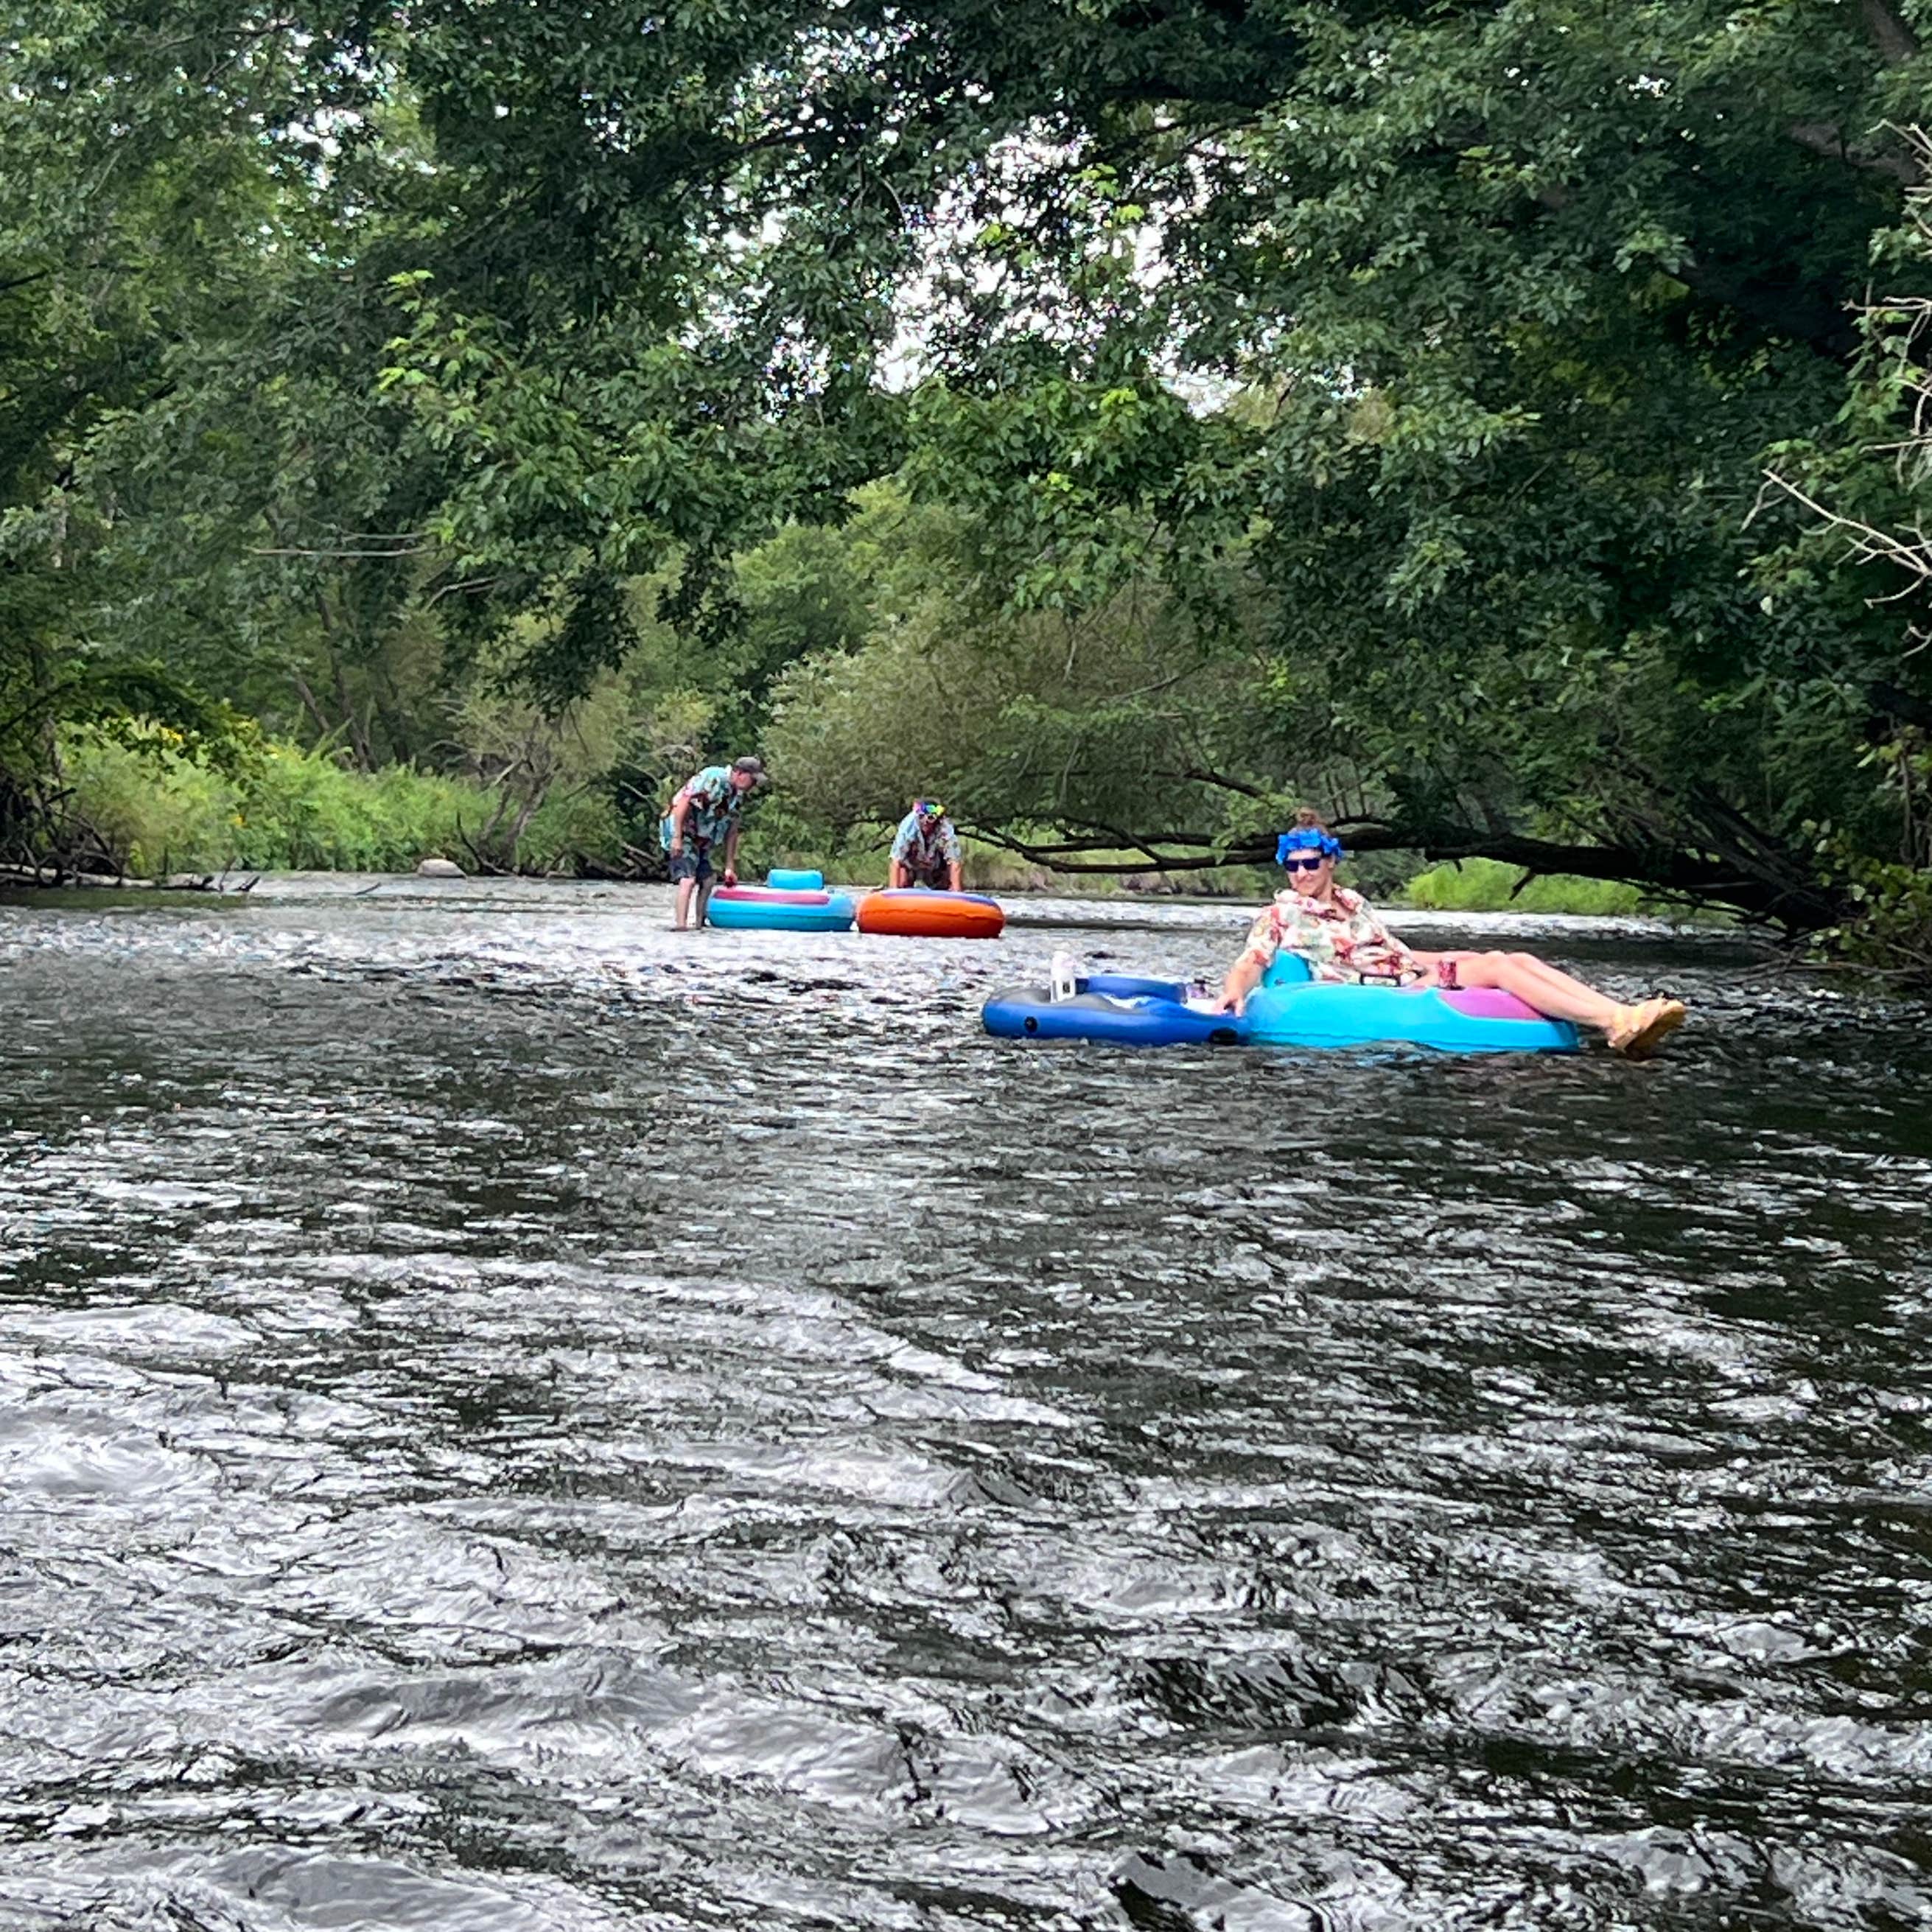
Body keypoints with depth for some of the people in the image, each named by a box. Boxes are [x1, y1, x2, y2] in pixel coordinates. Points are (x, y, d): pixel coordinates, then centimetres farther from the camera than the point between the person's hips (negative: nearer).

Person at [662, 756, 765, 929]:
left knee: (706, 882, 9)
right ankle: (681, 926, -22)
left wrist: (730, 867, 12)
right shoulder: (712, 778, -18)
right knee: (688, 880, -18)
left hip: (701, 841, 9)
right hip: (682, 832, -9)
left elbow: (731, 832, 13)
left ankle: (700, 924, 19)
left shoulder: (737, 796, 9)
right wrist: (677, 838, -27)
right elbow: (682, 803, -24)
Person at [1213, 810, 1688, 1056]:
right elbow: (1249, 962, -8)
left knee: (1519, 959, -13)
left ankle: (1623, 1019, -29)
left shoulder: (1354, 903, 24)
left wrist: (1464, 957, 20)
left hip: (1414, 977, 7)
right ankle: (1614, 1024, -36)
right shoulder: (1281, 915, 4)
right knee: (1498, 966, -22)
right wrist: (1235, 990, -31)